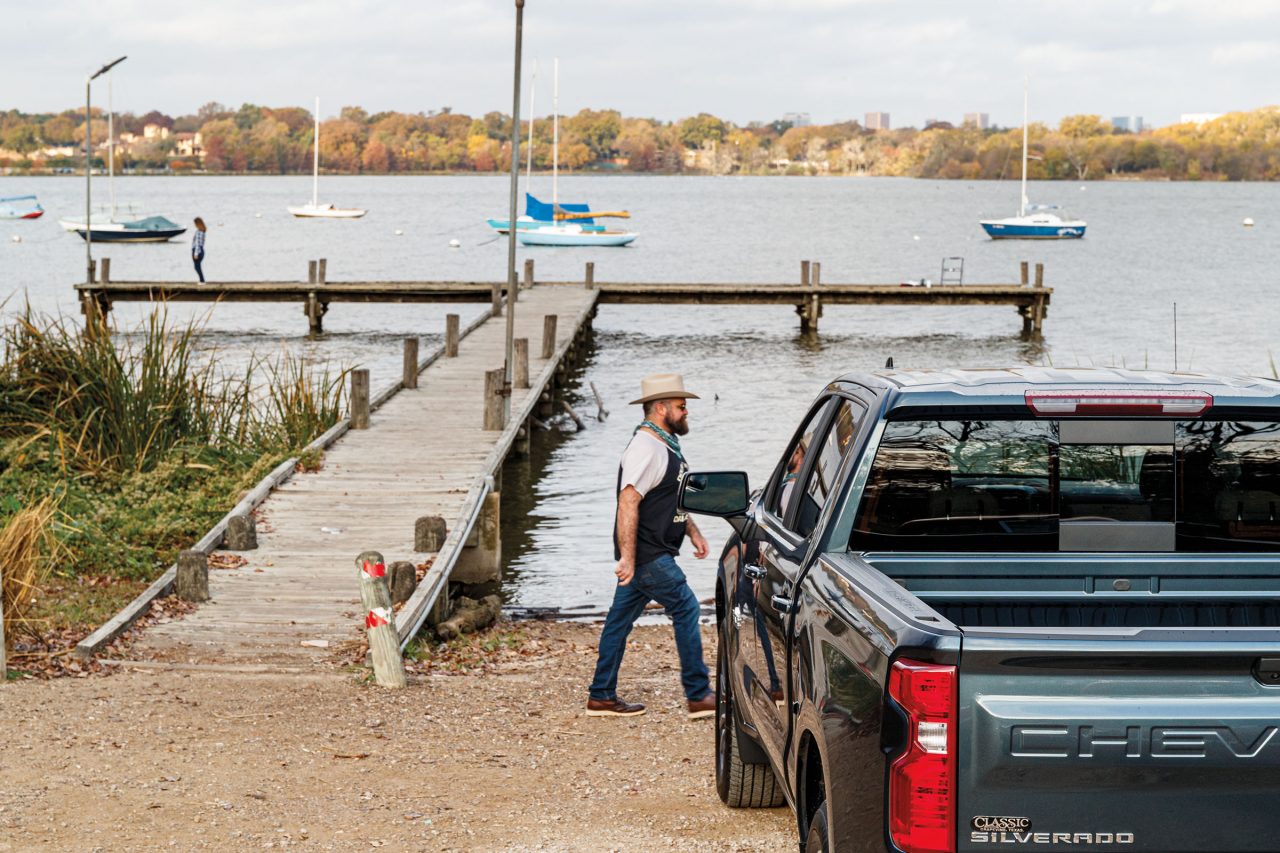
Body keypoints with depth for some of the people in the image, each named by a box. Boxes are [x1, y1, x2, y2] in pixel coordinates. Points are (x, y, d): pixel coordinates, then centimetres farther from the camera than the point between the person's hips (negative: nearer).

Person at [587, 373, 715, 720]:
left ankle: (601, 697, 16)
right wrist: (627, 558, -28)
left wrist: (692, 532, 20)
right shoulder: (645, 448, -18)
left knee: (620, 618, 11)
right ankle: (698, 696, 0)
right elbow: (628, 503, -25)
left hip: (652, 554, 10)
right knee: (686, 610, -5)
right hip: (647, 555, -10)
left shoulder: (665, 444, 15)